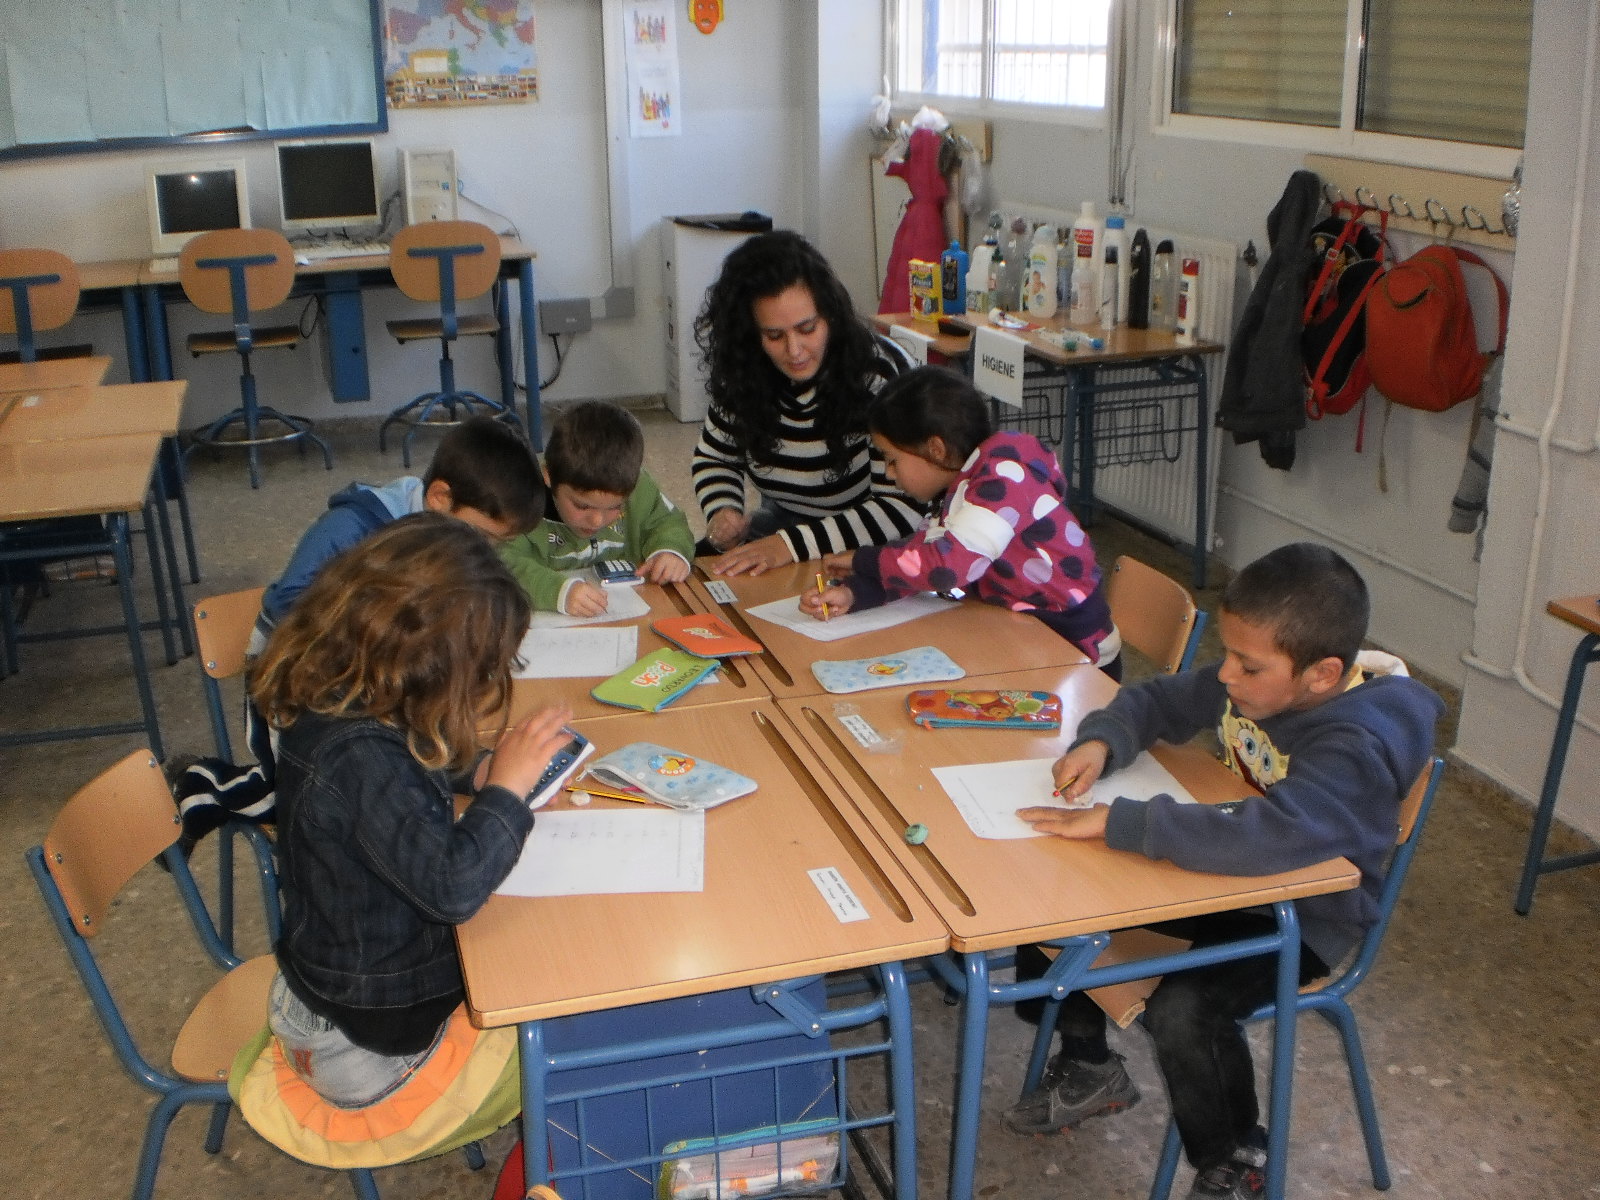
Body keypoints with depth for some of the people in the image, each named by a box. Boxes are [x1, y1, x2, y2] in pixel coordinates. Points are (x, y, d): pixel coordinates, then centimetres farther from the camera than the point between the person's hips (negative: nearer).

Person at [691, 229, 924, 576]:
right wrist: (722, 513, -12)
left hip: (870, 546, -5)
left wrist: (793, 545, -33)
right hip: (781, 522, 5)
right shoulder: (744, 375, -7)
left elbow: (903, 509, -25)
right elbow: (714, 459, 11)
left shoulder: (880, 374, -22)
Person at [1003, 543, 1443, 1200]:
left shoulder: (1355, 749, -32)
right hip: (1232, 873, 8)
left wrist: (1115, 821, -45)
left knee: (1181, 1009, -31)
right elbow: (1157, 700, 7)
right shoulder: (1254, 683, -9)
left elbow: (1269, 836, -49)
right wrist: (1101, 741, -15)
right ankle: (1089, 1067, 22)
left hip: (1304, 918, -8)